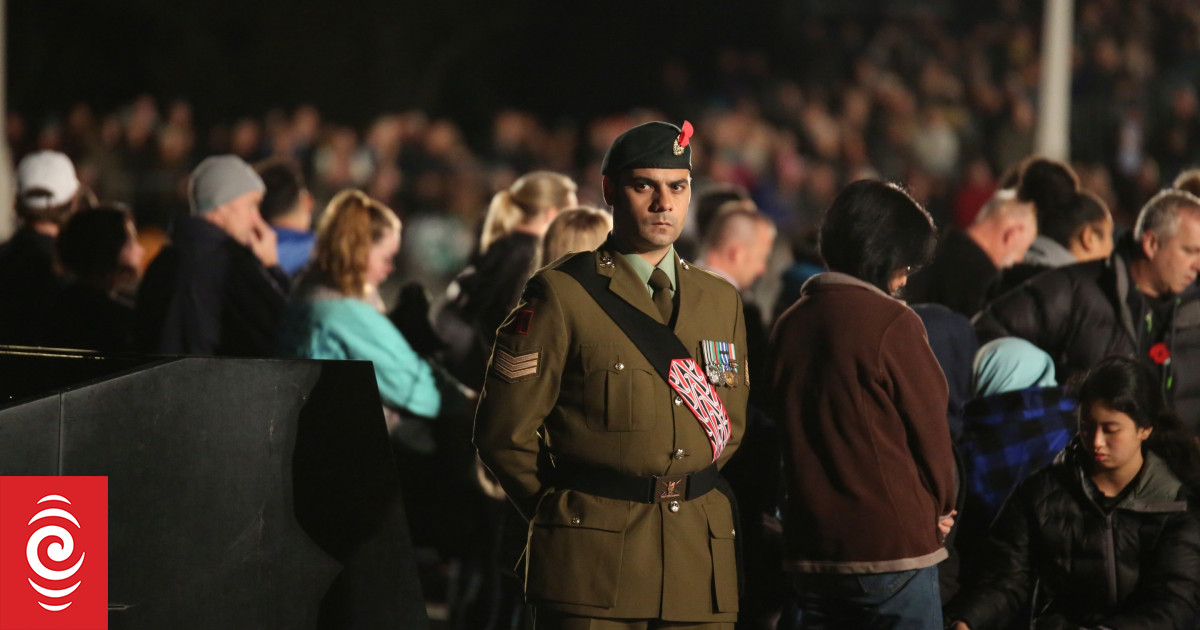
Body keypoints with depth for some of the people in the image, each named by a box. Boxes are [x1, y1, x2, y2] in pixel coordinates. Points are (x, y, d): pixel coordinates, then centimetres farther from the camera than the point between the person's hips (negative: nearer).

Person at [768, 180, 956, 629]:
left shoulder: (789, 325, 7)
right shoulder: (892, 323, -12)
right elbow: (928, 428, -5)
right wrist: (940, 510, 13)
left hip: (808, 548, 6)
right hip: (891, 544, -6)